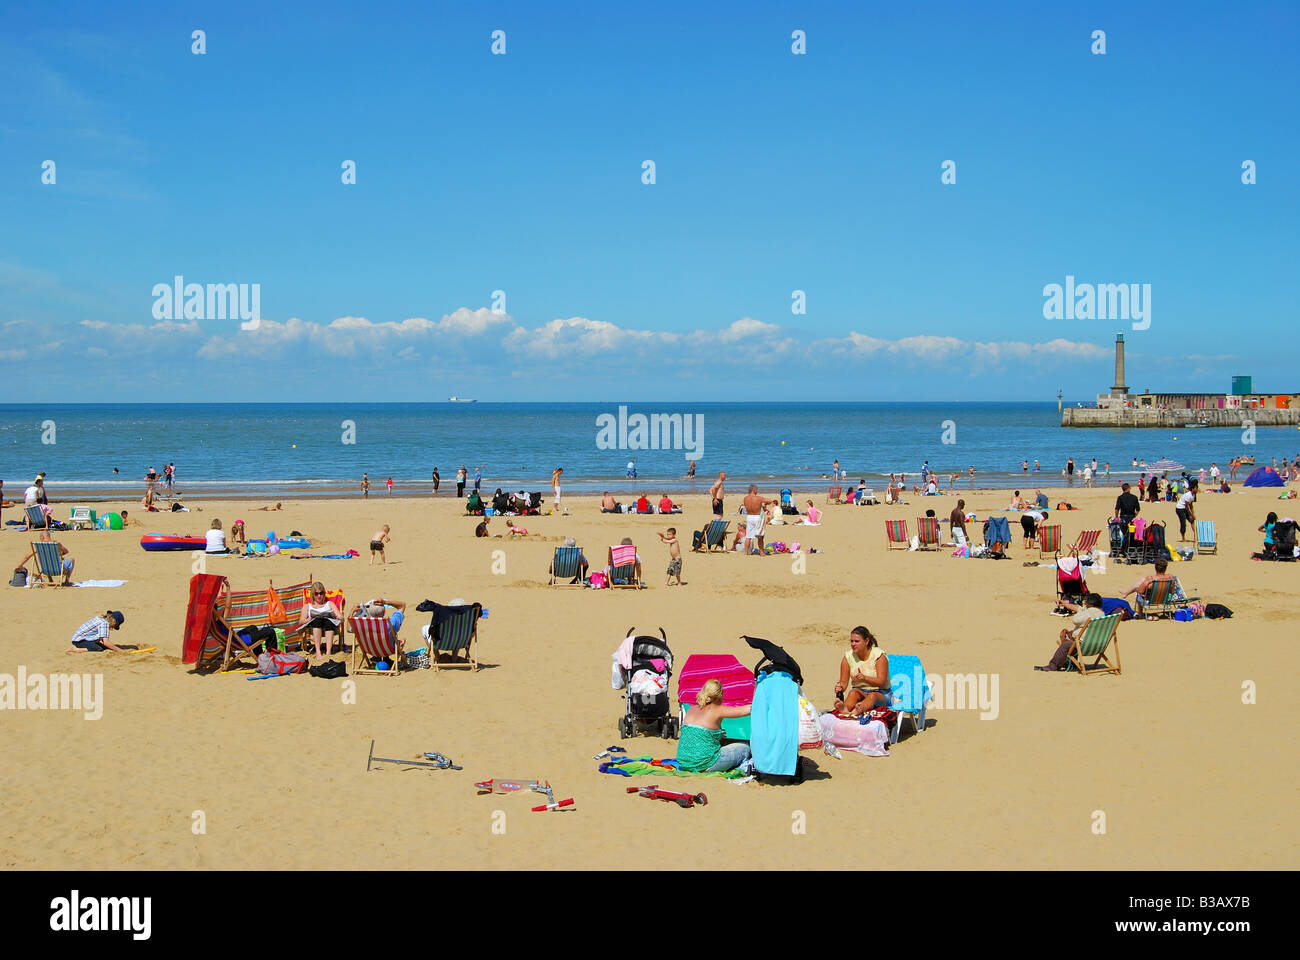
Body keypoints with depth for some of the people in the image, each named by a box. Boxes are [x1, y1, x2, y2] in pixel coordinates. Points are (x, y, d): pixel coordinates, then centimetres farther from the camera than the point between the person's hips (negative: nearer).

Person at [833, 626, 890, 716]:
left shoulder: (879, 655, -9)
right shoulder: (848, 656, 1)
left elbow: (881, 682, -16)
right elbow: (844, 681, 3)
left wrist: (865, 678, -34)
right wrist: (840, 687, -21)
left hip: (880, 693, -3)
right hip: (859, 691, 3)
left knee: (873, 696, -38)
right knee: (853, 692, -32)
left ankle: (859, 710, -68)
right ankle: (845, 709, -65)